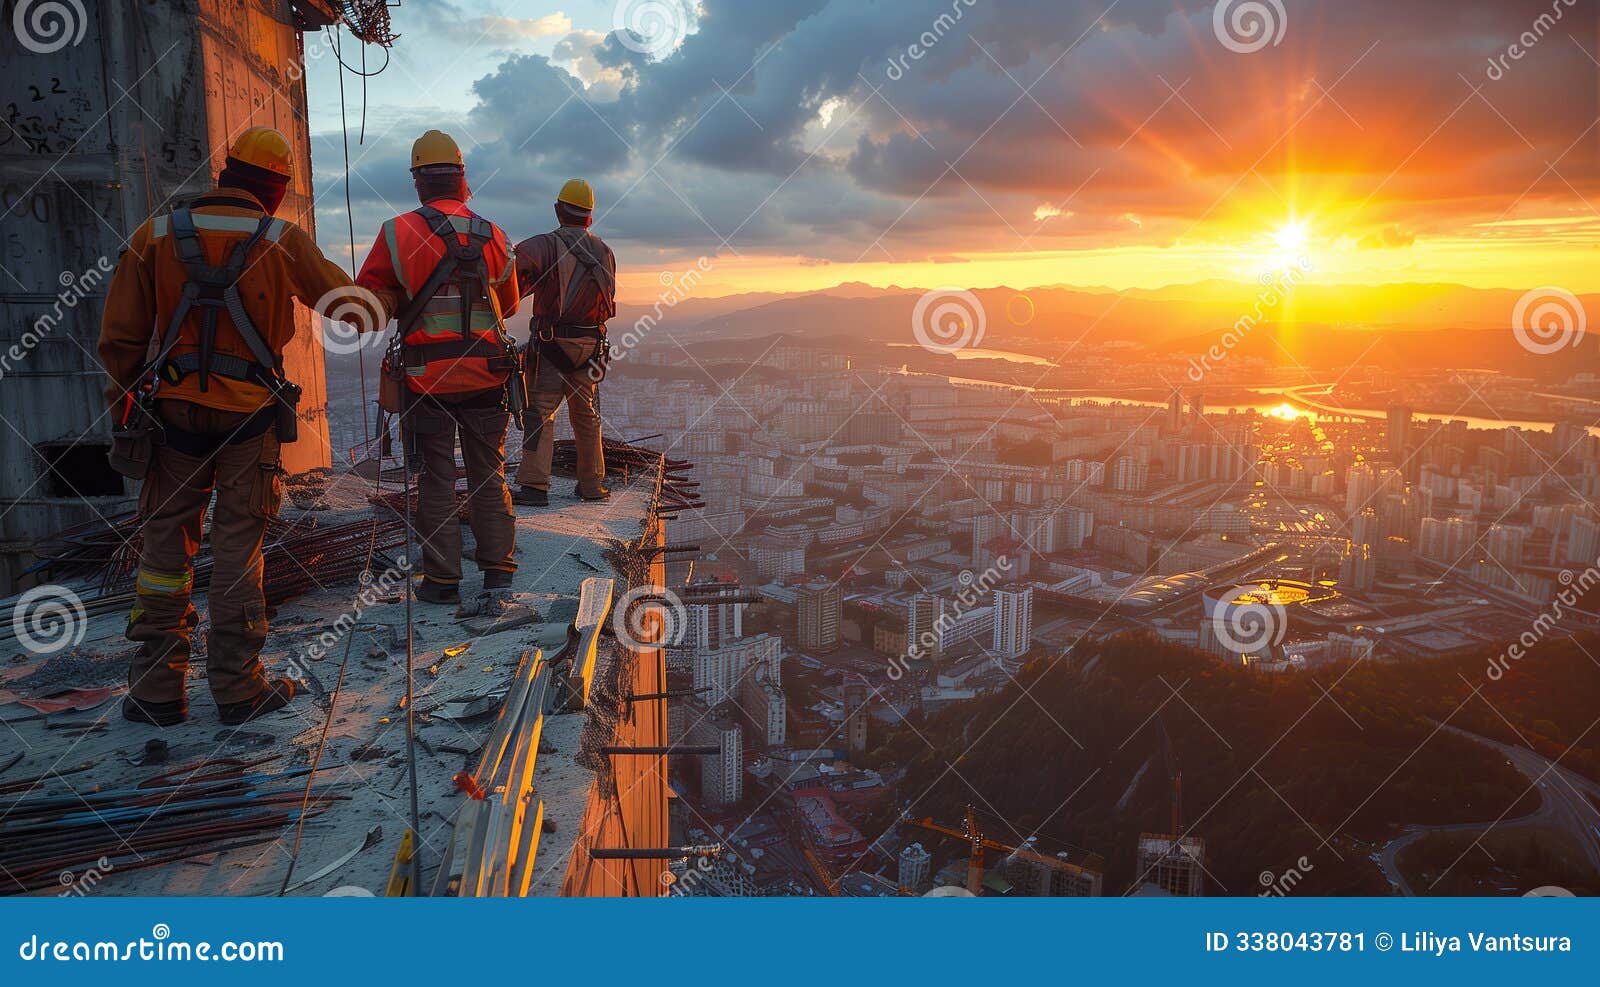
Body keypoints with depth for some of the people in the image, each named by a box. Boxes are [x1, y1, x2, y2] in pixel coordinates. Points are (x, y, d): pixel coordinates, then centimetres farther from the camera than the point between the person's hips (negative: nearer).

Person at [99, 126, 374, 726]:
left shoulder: (155, 236, 1)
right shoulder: (283, 241, -5)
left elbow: (120, 338, 1)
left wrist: (128, 405, 14)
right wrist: (375, 312, 28)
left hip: (172, 412, 2)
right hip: (251, 413, -2)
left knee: (165, 546, 11)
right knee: (238, 548, 5)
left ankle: (156, 690, 15)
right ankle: (237, 687, 10)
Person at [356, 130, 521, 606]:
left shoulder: (398, 233, -6)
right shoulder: (493, 236, 3)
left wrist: (410, 300, 12)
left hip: (426, 376, -2)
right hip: (486, 374, 2)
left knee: (436, 480, 5)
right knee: (489, 474, 12)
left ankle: (442, 579, 10)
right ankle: (498, 568, 15)